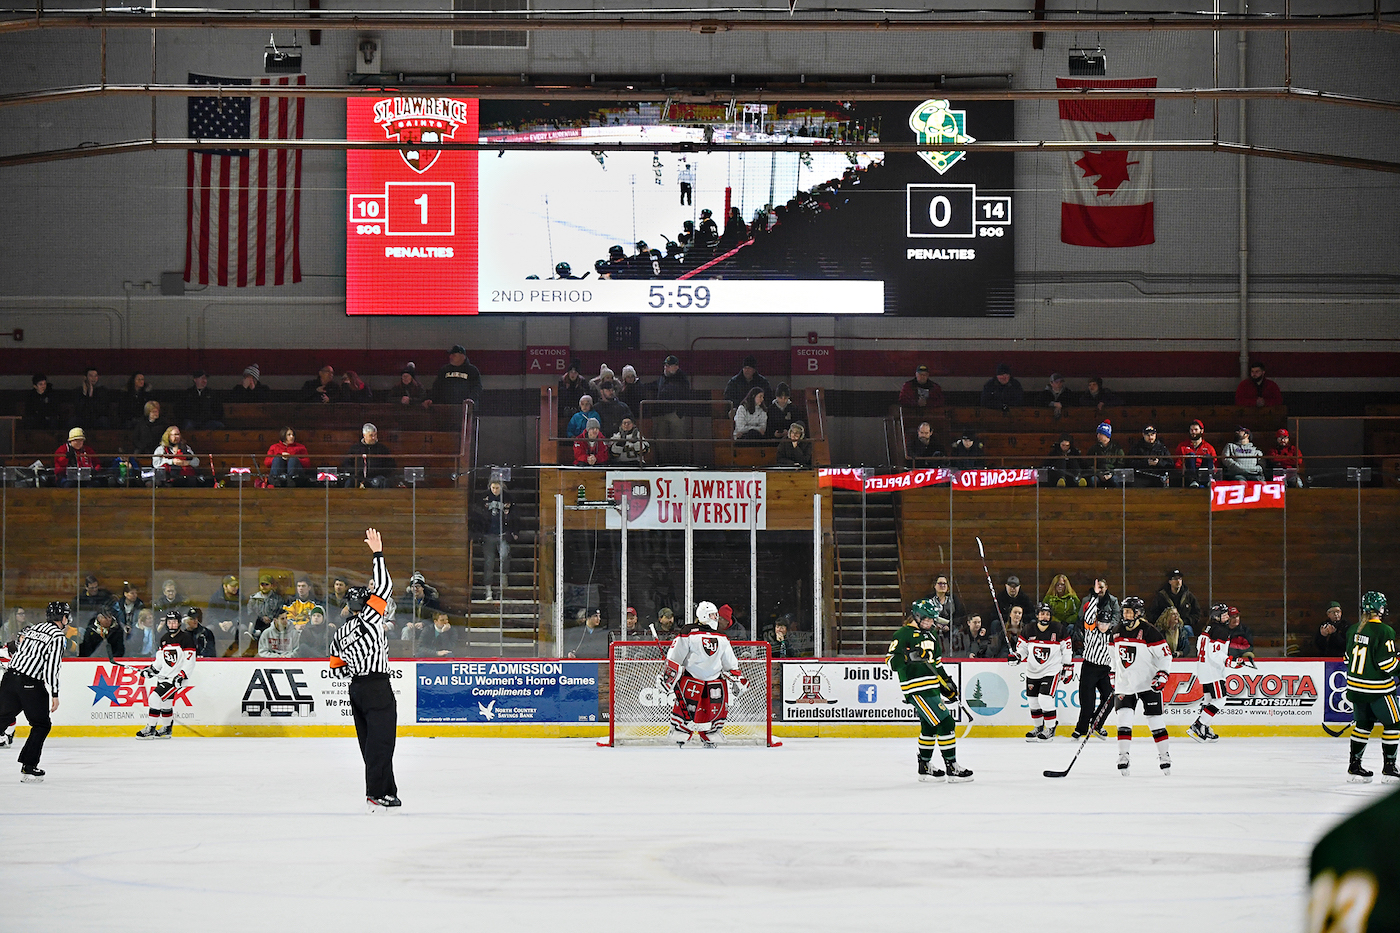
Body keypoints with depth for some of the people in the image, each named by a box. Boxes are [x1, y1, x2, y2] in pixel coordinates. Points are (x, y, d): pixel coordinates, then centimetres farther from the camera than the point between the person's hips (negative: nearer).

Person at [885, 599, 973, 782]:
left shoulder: (931, 635, 18)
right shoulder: (904, 634, -9)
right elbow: (891, 659, -15)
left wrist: (947, 684, 26)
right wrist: (910, 656, -32)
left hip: (932, 687, 10)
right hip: (917, 689, -10)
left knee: (930, 726, 19)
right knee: (944, 723, -14)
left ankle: (925, 766, 32)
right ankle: (952, 768, -11)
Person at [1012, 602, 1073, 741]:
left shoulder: (1059, 630, -6)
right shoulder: (1028, 630, -1)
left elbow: (1067, 650, 2)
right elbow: (1022, 648, 7)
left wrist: (1068, 668, 1)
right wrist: (1015, 656, -13)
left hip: (1051, 671, -4)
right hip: (1032, 671, 4)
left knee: (1045, 699, -15)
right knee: (1033, 701, 9)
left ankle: (1050, 729, -2)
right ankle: (1039, 727, 29)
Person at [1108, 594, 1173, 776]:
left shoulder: (1149, 631, -11)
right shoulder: (1117, 631, 7)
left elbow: (1165, 654, -9)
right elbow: (1113, 657, 19)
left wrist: (1163, 675, -18)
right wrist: (1113, 678, 17)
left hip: (1148, 683, -4)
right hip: (1125, 684, 4)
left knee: (1154, 718, 0)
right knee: (1124, 718, -7)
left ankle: (1165, 755, 11)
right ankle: (1123, 757, -6)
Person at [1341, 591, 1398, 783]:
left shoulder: (1353, 630, 4)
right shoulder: (1384, 632, -17)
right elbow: (1387, 663, -19)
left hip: (1355, 686, 7)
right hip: (1378, 690, -7)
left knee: (1363, 723, 20)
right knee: (1392, 724, 7)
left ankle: (1354, 767, 20)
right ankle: (1388, 768, 5)